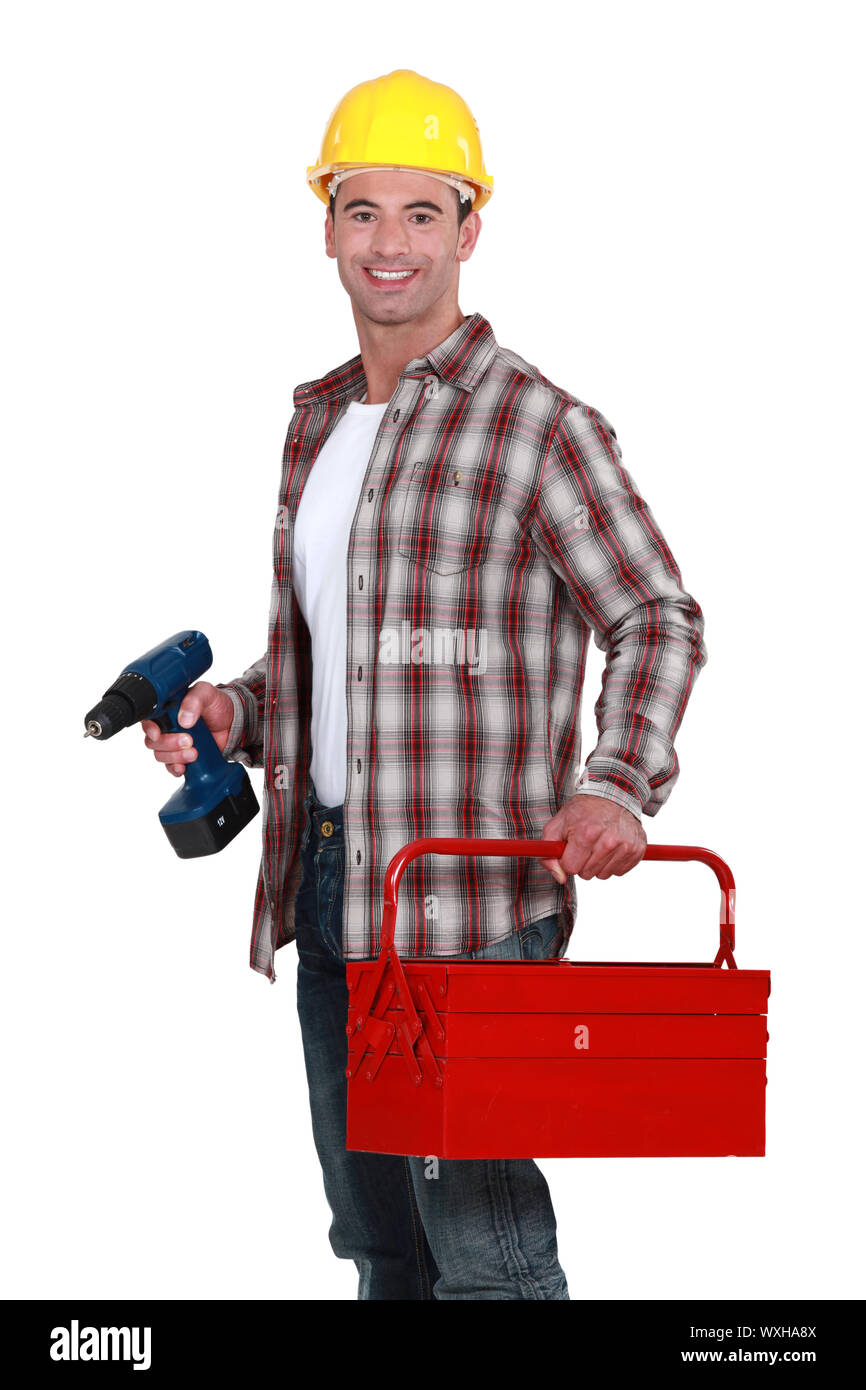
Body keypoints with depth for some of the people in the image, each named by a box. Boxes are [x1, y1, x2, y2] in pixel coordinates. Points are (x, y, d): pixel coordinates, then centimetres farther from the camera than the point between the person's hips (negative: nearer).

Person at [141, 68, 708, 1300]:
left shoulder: (542, 428, -8)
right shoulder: (318, 422, 15)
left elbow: (657, 621, -11)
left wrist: (615, 783, -28)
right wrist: (236, 715, 4)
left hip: (473, 898, -8)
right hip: (332, 876, 8)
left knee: (478, 1228, -10)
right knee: (373, 1230, 15)